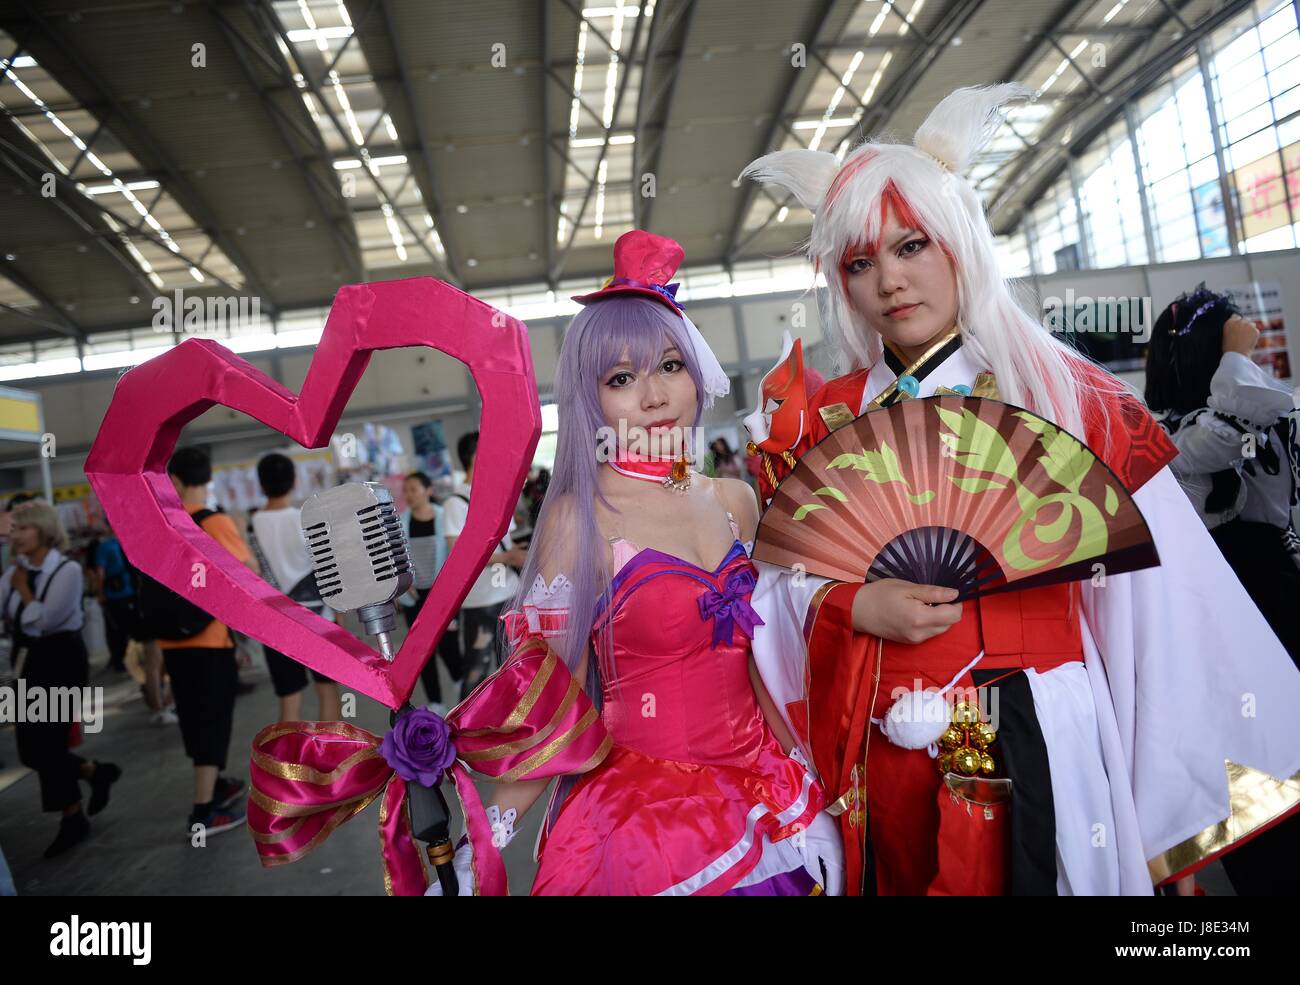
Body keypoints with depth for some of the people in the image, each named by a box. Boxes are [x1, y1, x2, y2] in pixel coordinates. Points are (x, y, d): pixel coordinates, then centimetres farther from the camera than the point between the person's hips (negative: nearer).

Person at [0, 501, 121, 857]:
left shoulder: (68, 569, -13)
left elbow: (44, 621, -21)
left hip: (63, 660, -7)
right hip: (32, 661, 7)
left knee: (45, 743, -2)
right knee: (32, 747, 7)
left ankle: (73, 818, 16)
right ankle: (96, 772, 30)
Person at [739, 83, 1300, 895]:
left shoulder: (1066, 393, -4)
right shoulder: (826, 419, 2)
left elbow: (1152, 603, -4)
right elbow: (786, 584, 5)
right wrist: (859, 606, -15)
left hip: (1039, 742, -2)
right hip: (880, 748, 2)